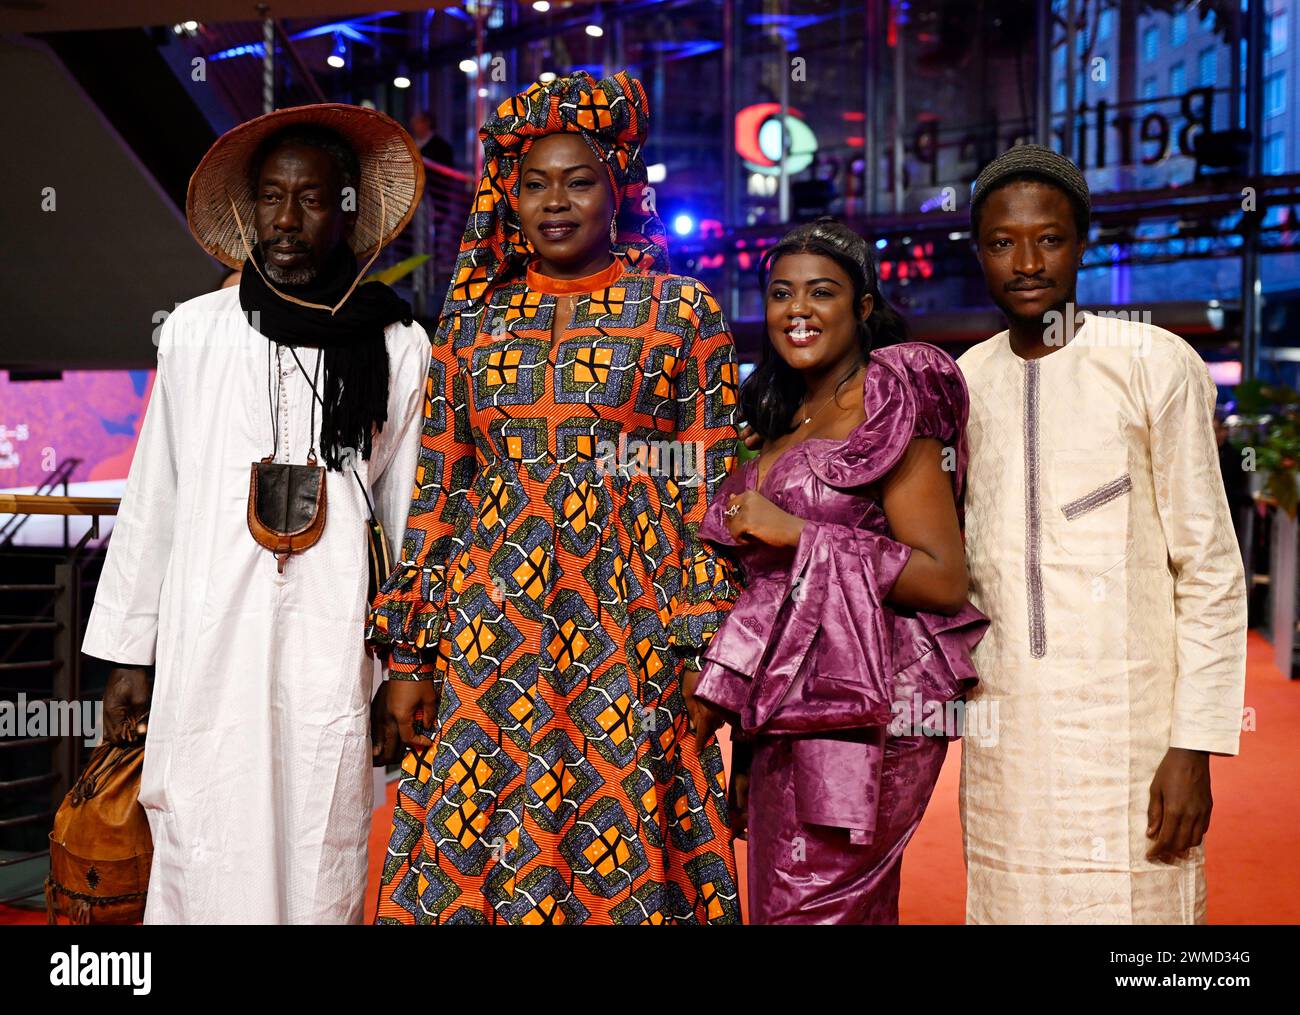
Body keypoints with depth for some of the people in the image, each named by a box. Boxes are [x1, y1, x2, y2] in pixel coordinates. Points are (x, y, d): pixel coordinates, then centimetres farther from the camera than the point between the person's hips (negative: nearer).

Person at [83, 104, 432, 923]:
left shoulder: (398, 347, 3)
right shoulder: (196, 331, 6)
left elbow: (410, 516, 7)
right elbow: (153, 498, 10)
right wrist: (130, 653, 9)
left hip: (336, 648, 0)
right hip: (208, 648, 1)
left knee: (322, 876, 3)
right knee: (205, 872, 2)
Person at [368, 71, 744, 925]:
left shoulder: (682, 312, 3)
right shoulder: (473, 319, 10)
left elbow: (712, 491, 0)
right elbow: (436, 492, 10)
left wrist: (702, 651, -6)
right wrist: (410, 654, 5)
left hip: (629, 633, -2)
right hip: (489, 632, 3)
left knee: (622, 862, 3)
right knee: (470, 857, 6)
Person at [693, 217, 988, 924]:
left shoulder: (886, 411, -6)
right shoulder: (784, 427, 16)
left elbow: (946, 582, -14)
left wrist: (796, 532, -17)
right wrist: (750, 753, 13)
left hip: (862, 713, -7)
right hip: (789, 718, 7)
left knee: (807, 912, -7)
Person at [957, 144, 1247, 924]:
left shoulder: (1156, 365, -4)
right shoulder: (965, 380, 10)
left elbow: (1212, 571, -5)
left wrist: (1195, 745, -10)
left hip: (1127, 723, -4)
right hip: (1003, 729, 4)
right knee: (1009, 902, 8)